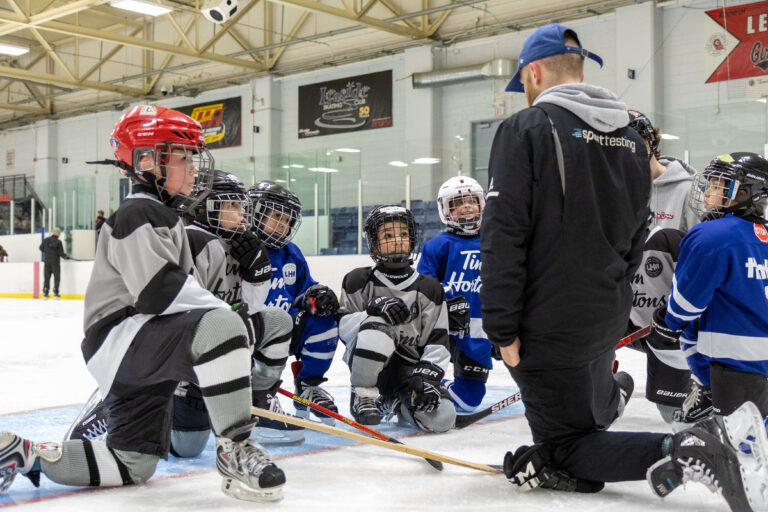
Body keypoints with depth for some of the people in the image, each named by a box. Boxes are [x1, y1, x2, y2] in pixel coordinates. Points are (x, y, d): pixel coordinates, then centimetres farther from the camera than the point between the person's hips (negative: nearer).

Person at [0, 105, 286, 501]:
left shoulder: (164, 216, 23)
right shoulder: (138, 215, -11)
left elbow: (182, 287, 21)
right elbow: (161, 293, -23)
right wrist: (234, 316, -18)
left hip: (142, 354, 11)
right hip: (120, 339, -11)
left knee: (133, 465, 14)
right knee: (221, 327, -34)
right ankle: (234, 449, -28)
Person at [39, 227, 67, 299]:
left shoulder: (46, 240, 1)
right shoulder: (58, 242, -12)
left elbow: (41, 248, 12)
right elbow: (61, 253, -12)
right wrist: (66, 257, 7)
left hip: (46, 261, 4)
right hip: (55, 262, -4)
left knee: (46, 277, 10)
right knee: (56, 277, 4)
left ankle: (45, 293, 8)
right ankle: (55, 293, 0)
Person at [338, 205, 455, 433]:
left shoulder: (429, 288, 4)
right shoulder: (359, 281, 1)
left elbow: (438, 341, 1)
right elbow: (342, 328, -7)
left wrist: (428, 375, -15)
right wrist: (374, 309, -24)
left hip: (410, 370, 3)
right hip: (370, 365, -3)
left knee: (441, 418, -21)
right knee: (376, 327, -35)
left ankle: (395, 403, 14)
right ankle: (363, 395, -12)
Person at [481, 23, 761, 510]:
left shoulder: (526, 128, -12)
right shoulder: (631, 138, 9)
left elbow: (504, 236, -18)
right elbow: (635, 237, 16)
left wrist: (504, 329, -14)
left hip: (551, 321, -7)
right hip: (608, 320, 7)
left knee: (567, 448, -1)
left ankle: (678, 452, -17)